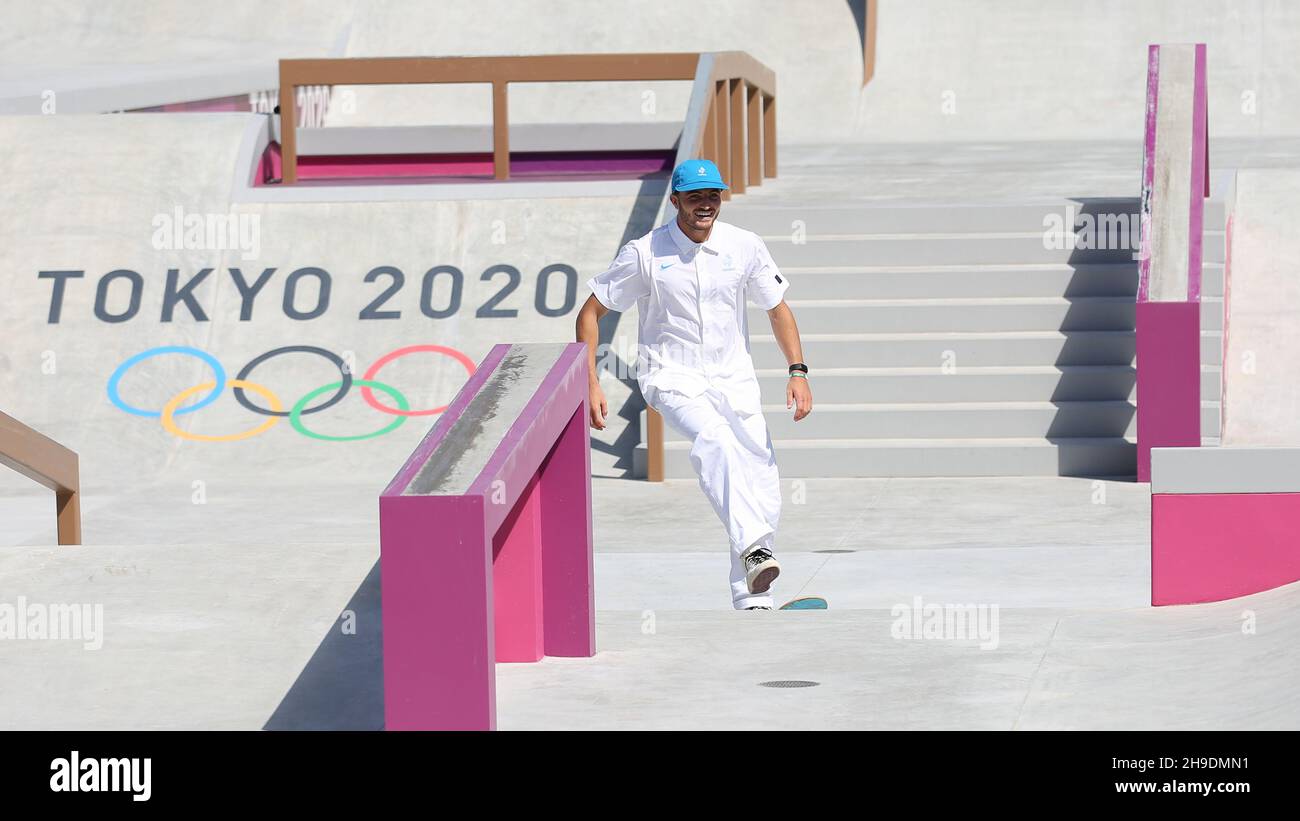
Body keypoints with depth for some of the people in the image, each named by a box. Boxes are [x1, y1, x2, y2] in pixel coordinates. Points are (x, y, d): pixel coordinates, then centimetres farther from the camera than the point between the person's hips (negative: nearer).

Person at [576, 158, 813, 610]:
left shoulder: (744, 247, -1)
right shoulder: (645, 253, -8)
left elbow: (778, 309, 10)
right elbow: (591, 312, 0)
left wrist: (798, 371, -3)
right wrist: (590, 383, -10)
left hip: (734, 380, 4)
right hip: (671, 378, -4)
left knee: (764, 493, -5)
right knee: (714, 438, -35)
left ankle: (752, 598, 10)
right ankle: (752, 549, -49)